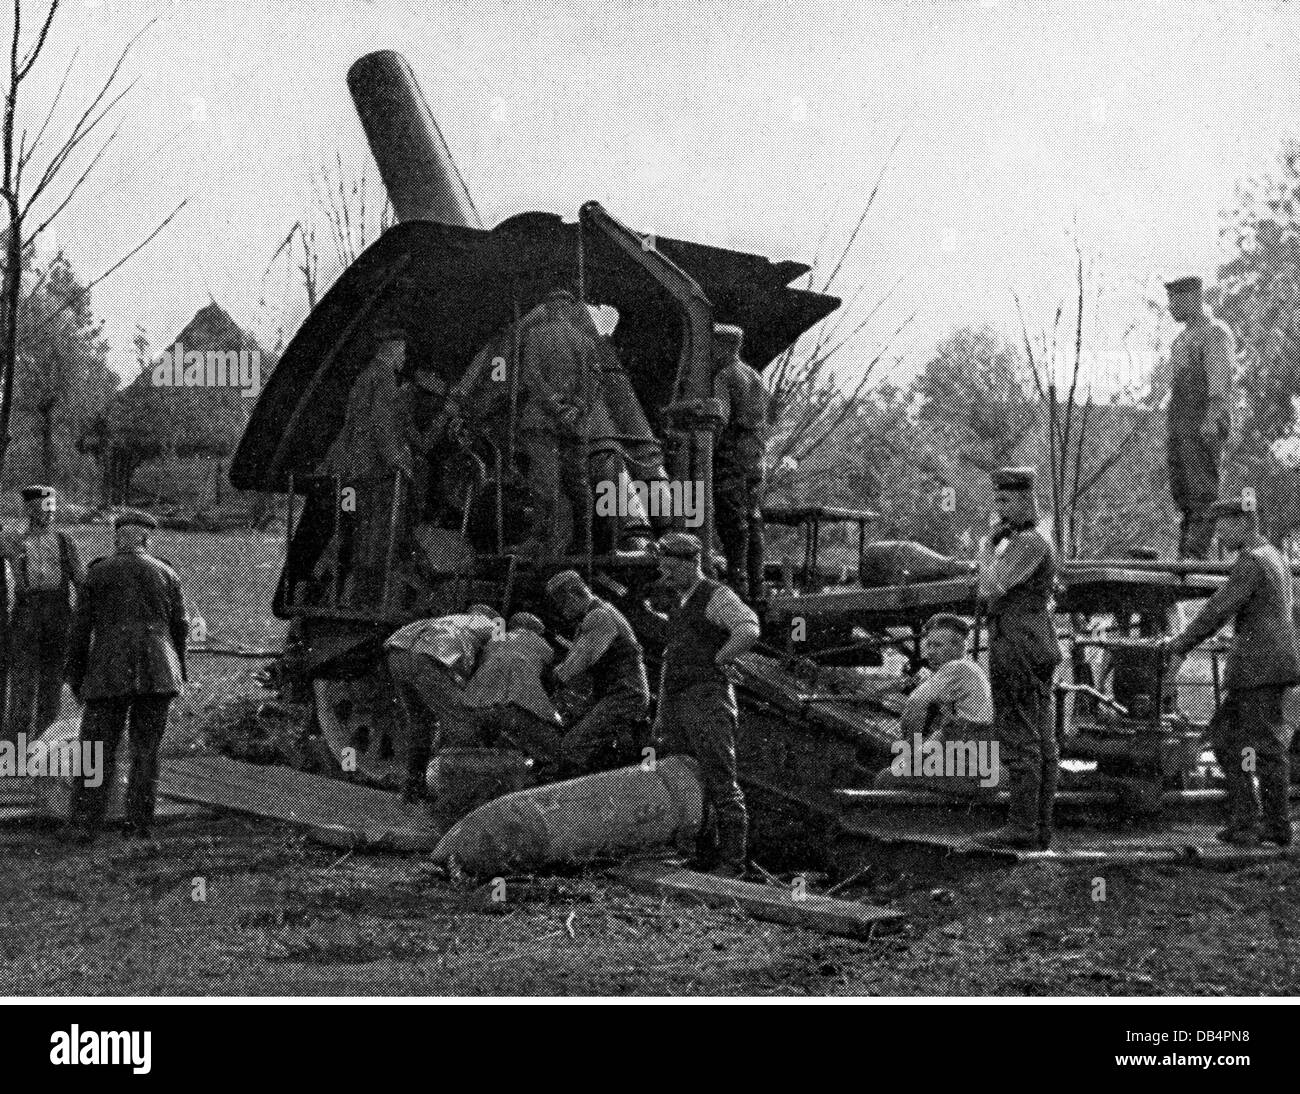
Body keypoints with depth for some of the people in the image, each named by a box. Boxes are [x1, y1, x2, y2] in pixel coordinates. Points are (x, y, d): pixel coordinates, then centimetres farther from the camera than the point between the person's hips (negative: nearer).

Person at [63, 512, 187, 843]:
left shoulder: (98, 573, 3)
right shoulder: (166, 574, 7)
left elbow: (80, 628, 3)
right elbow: (179, 628, 8)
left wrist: (75, 677, 11)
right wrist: (178, 673, 20)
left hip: (109, 671, -2)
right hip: (156, 671, 2)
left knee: (98, 748, 0)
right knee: (146, 748, 7)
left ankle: (84, 825, -6)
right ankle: (139, 823, 7)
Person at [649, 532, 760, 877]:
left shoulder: (717, 596, -5)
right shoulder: (680, 606, 22)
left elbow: (748, 632, -23)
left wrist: (714, 664, -12)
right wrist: (661, 713, 20)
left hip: (708, 700, -9)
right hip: (677, 705, 9)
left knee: (720, 783, -8)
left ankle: (732, 859, -6)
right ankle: (697, 855, 13)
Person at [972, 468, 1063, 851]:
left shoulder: (1027, 543, -14)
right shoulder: (1037, 543, 19)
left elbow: (990, 590, -19)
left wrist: (985, 550, -7)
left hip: (1017, 647, -11)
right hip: (1040, 646, 11)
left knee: (1019, 737, -9)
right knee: (1041, 740, 7)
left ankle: (1023, 825, -10)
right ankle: (1040, 829, 9)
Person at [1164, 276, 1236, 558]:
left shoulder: (1215, 332, -5)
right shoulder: (1184, 338, 24)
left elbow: (1220, 379, -15)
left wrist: (1212, 419, -26)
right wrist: (1172, 429, 21)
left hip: (1205, 424, -9)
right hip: (1180, 424, 9)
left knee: (1202, 491, -13)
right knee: (1182, 490, 5)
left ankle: (1197, 552, -18)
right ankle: (1185, 555, 5)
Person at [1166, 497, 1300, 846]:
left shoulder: (1251, 561, -14)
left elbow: (1219, 609, -18)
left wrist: (1182, 644, -8)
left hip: (1261, 667, -10)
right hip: (1271, 664, 10)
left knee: (1265, 746, -4)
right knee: (1223, 732, 12)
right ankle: (1244, 813, 11)